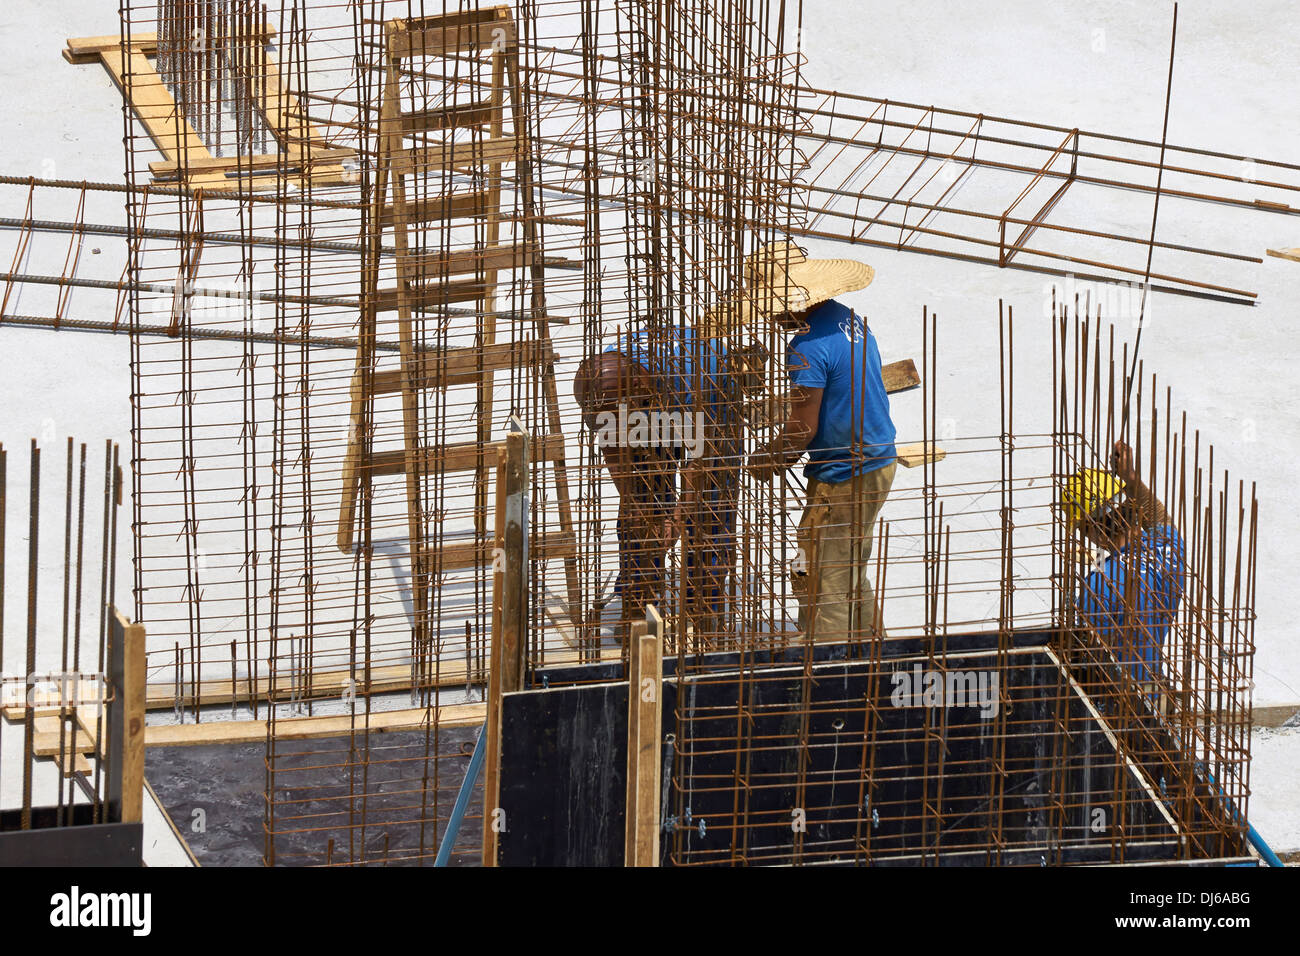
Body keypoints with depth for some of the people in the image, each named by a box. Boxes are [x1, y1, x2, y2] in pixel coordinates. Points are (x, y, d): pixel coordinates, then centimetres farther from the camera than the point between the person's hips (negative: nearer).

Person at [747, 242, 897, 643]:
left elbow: (803, 430, -21)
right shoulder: (850, 318, 7)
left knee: (822, 583, -2)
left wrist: (766, 460, -1)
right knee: (853, 575, 22)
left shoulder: (808, 347, -22)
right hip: (880, 462, 10)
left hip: (842, 478, -10)